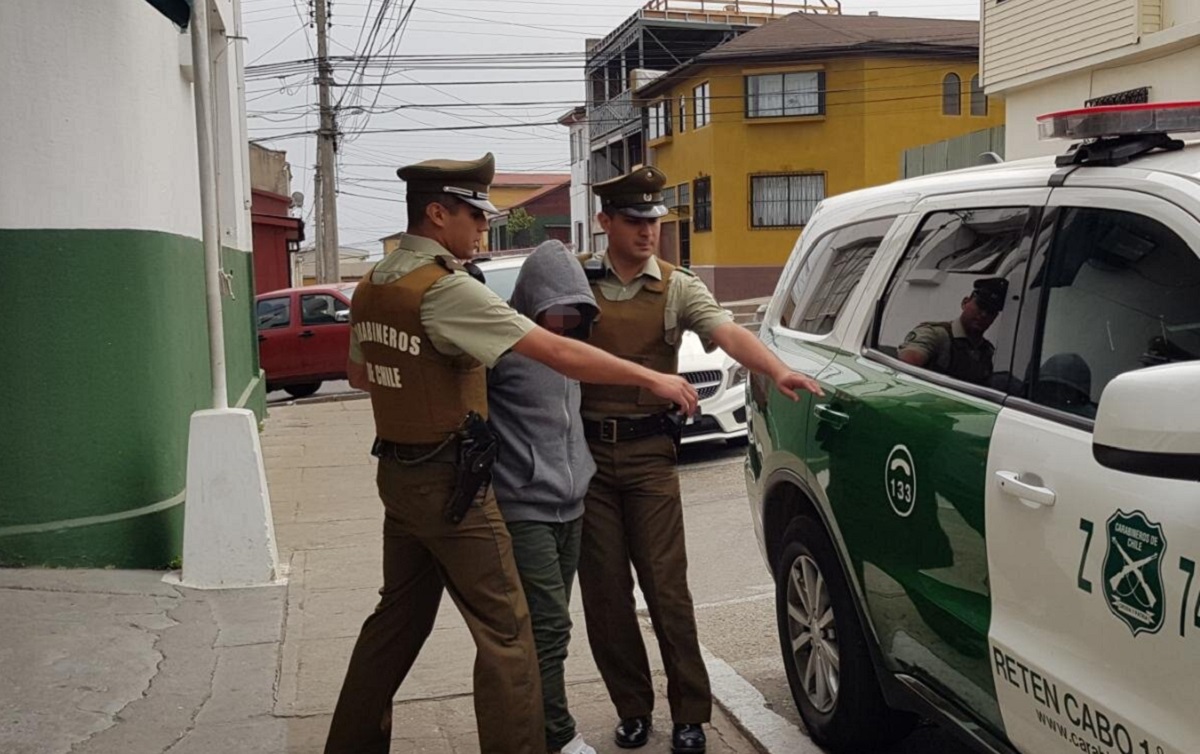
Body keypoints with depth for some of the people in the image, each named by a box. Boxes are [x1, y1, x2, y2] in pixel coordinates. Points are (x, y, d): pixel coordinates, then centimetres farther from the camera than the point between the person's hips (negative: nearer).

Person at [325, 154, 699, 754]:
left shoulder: (370, 287, 7)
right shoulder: (445, 288, -20)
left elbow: (357, 374, 22)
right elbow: (557, 353, -23)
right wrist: (652, 379, -17)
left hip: (398, 473, 9)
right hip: (448, 480, -9)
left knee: (399, 616, 19)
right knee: (505, 628, -1)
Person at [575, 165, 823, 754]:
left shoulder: (677, 288, 2)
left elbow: (729, 333, -12)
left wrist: (777, 370, -31)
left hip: (649, 452, -1)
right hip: (586, 449, 1)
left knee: (667, 588, -1)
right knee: (603, 591, 6)